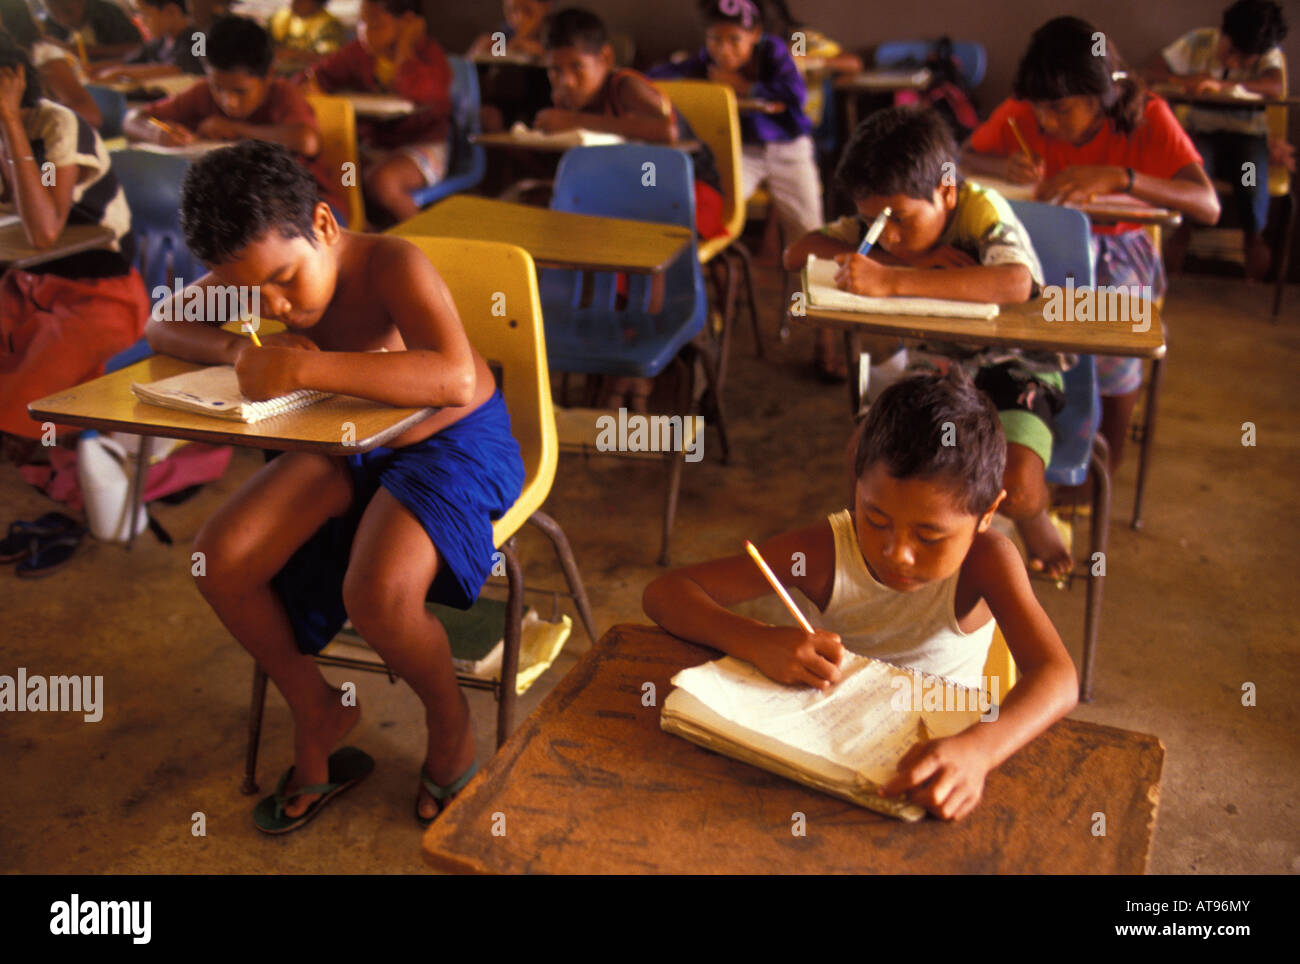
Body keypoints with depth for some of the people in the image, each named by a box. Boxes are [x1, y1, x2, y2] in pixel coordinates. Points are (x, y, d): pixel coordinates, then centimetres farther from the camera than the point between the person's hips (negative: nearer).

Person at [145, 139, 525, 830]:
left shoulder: (390, 263, -30)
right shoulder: (254, 271, -9)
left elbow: (454, 378, -46)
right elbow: (163, 327, 5)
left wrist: (302, 366, -47)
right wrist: (235, 349, -18)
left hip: (453, 442, -6)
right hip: (342, 442, 7)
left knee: (376, 595, -31)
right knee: (220, 564, -11)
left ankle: (450, 721, 3)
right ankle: (316, 712, 14)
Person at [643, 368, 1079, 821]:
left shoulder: (985, 559, -19)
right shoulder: (826, 550, -16)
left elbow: (1058, 677, -34)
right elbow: (664, 592, -16)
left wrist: (977, 749, -53)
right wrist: (756, 641, -34)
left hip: (936, 754, 0)